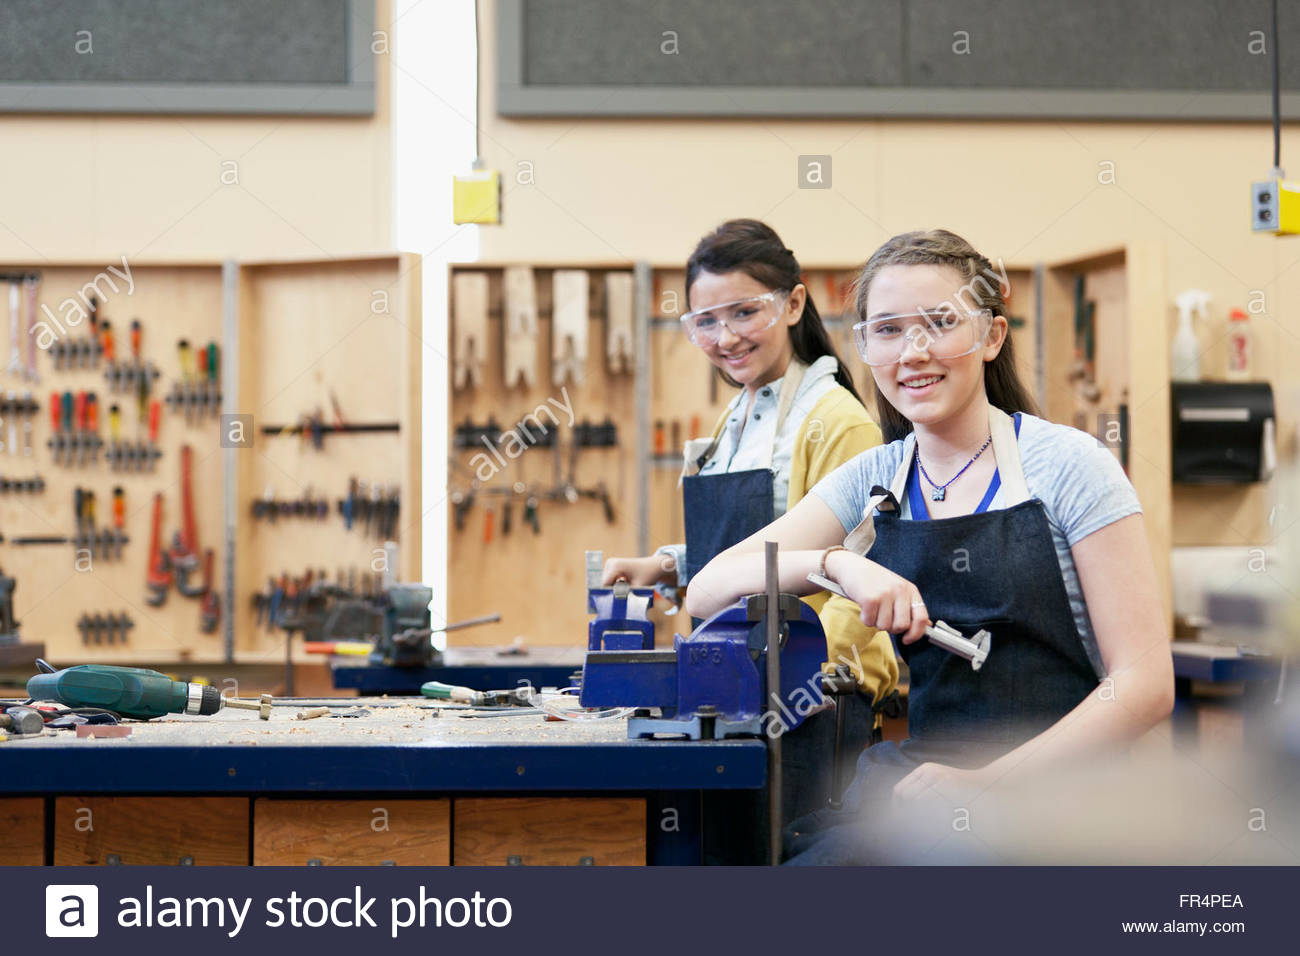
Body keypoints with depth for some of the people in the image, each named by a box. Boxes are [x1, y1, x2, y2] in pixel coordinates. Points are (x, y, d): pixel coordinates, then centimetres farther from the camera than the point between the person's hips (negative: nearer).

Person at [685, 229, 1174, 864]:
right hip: (927, 781, 4)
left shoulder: (1065, 465, -2)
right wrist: (837, 564, -15)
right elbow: (706, 593, 3)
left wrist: (990, 779, -16)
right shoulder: (874, 480, 12)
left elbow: (1145, 683, -7)